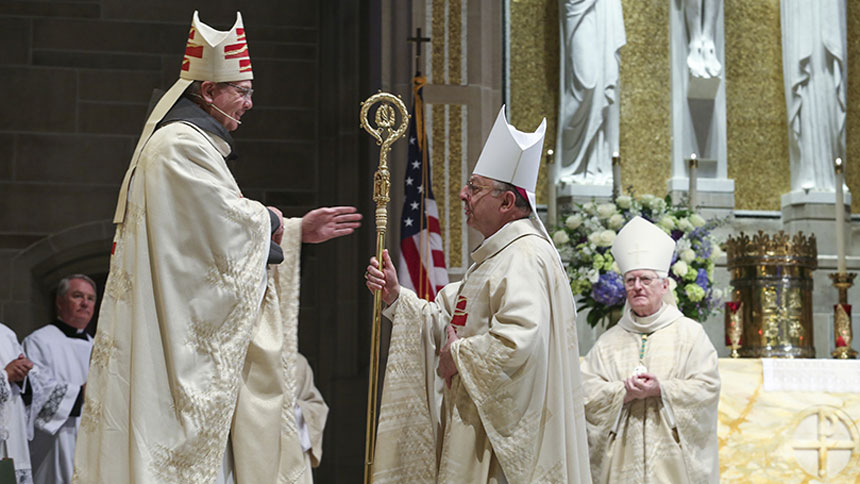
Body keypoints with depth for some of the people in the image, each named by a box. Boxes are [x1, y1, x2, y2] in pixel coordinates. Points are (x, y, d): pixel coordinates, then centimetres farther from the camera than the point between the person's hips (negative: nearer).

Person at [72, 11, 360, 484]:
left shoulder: (186, 143, 20)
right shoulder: (182, 145, -14)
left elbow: (219, 232, 22)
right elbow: (233, 225, -17)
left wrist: (298, 231, 17)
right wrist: (272, 221, 5)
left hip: (192, 336, 11)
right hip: (180, 339, -11)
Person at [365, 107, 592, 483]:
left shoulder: (525, 258, -17)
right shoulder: (497, 258, 20)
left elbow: (519, 338, -30)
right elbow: (446, 320, 22)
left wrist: (459, 357, -16)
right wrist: (396, 297, 8)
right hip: (478, 420, 11)